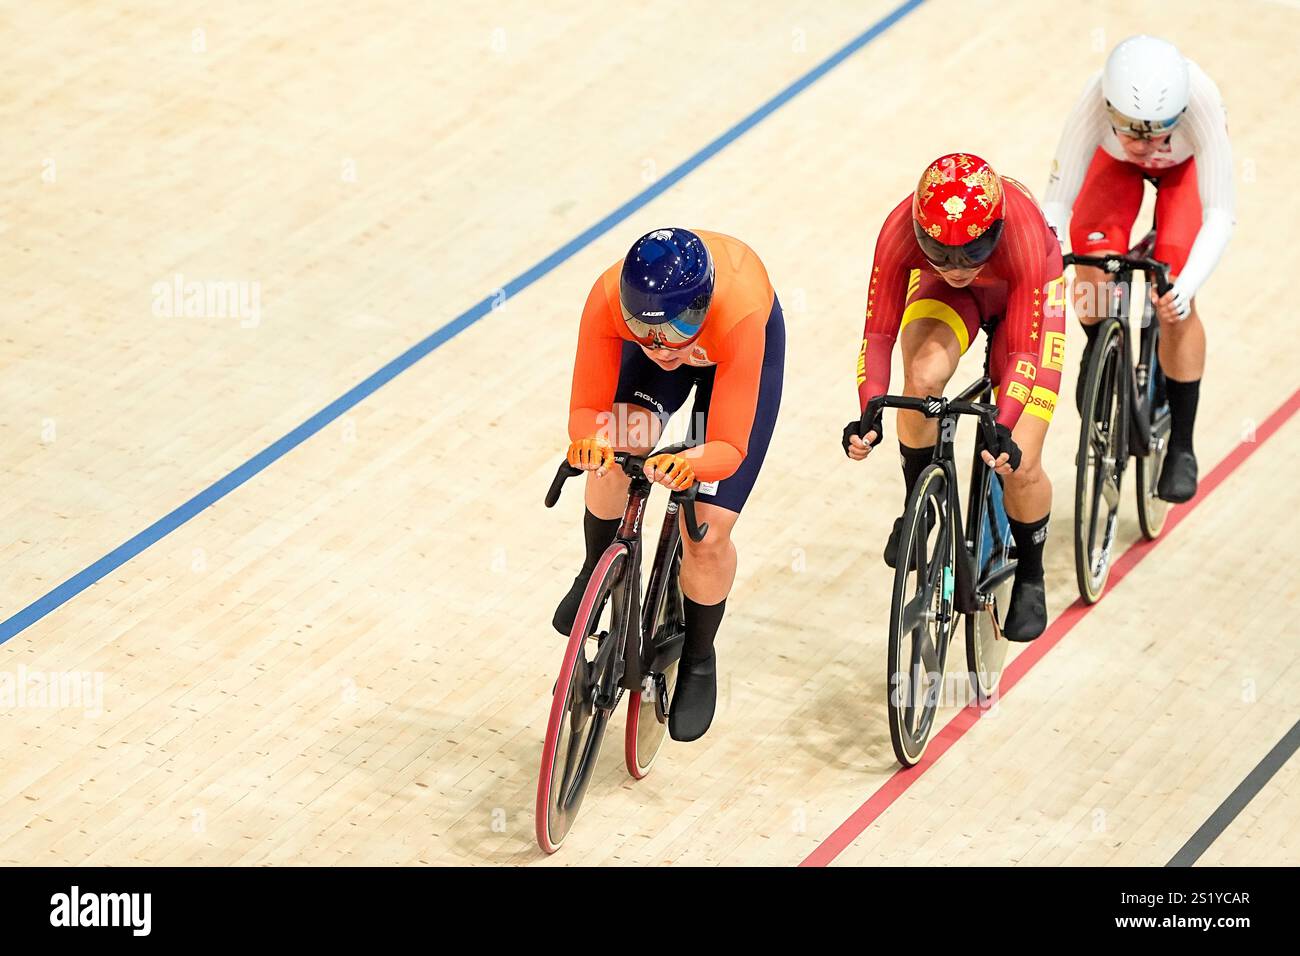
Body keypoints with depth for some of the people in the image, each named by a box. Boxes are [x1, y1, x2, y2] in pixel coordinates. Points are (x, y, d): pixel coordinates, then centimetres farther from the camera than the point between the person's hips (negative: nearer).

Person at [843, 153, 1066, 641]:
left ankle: (1030, 578, 19)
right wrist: (870, 413, -44)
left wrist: (1004, 429, -50)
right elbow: (878, 333, -29)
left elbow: (1025, 351, -37)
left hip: (1022, 298, -2)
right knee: (923, 375, -33)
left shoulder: (1024, 234, -41)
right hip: (943, 296, 2)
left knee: (1020, 466, -11)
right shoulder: (902, 230, -35)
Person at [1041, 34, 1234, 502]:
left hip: (1186, 164, -1)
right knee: (1092, 254, -26)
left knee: (1174, 302, -17)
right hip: (1116, 164, 1)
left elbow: (1219, 215, -38)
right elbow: (1056, 201, -36)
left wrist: (1185, 287, -52)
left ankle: (1181, 446, -2)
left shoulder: (1200, 100, -43)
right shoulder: (1096, 99, -41)